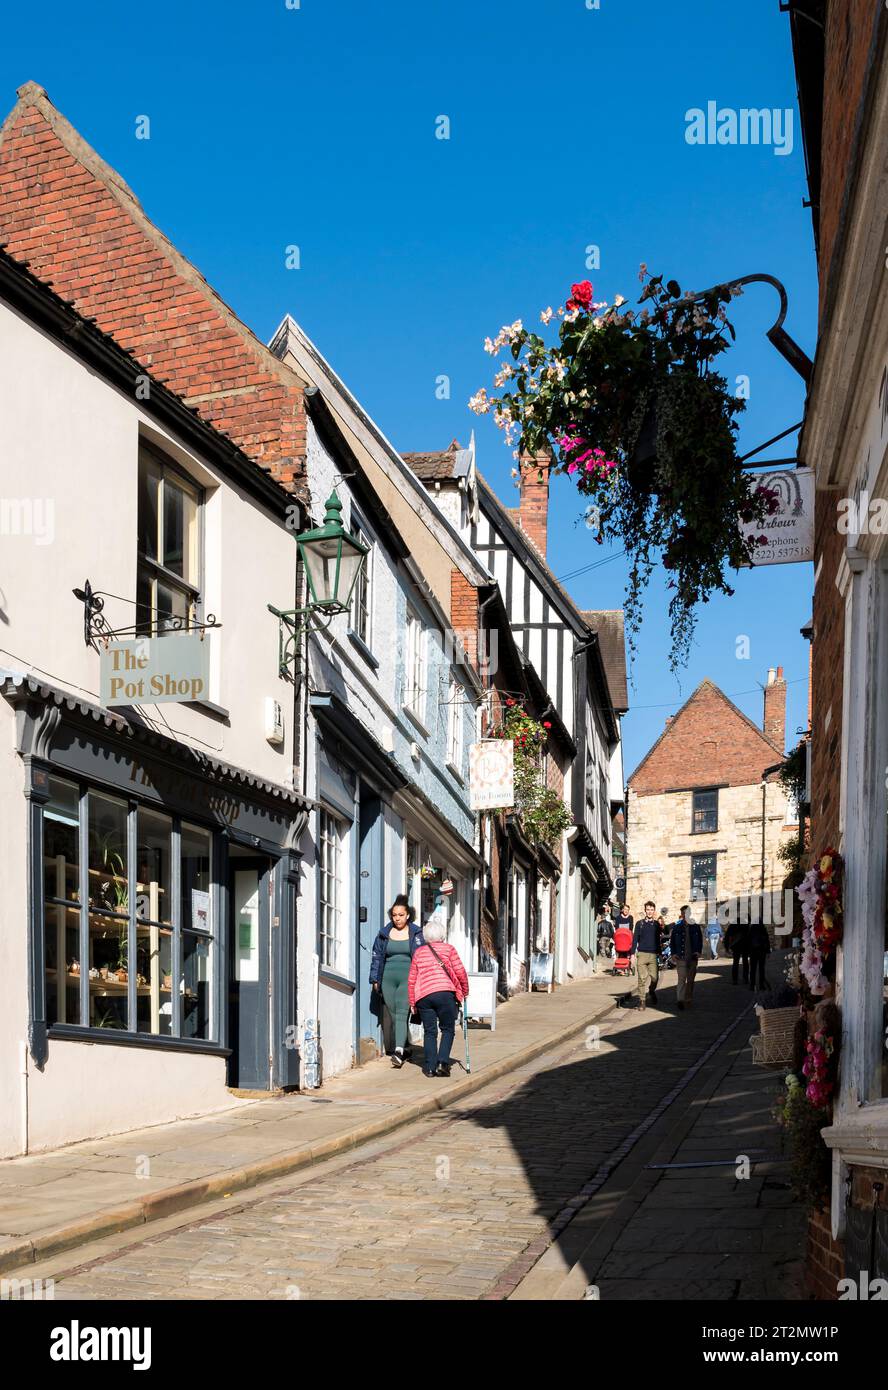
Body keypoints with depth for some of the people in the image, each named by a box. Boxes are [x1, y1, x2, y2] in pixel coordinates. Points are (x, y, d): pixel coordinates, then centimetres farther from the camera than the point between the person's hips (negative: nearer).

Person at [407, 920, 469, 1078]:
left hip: (423, 996, 3)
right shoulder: (448, 949, 8)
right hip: (446, 993, -3)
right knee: (447, 1030, 6)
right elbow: (460, 972, 1)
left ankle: (430, 1066, 2)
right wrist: (465, 991, 15)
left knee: (430, 1032, 9)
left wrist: (412, 1002, 21)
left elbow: (411, 980, 16)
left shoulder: (419, 953, 17)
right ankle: (442, 1063, -9)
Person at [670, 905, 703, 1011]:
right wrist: (673, 953, -4)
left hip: (692, 957, 2)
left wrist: (698, 951, -3)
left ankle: (688, 1000, 19)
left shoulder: (695, 927, 7)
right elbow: (672, 941, 8)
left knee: (690, 980, 9)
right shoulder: (677, 928, 4)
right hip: (680, 957, -2)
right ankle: (680, 1000, -22)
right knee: (682, 978, -15)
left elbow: (700, 941, 13)